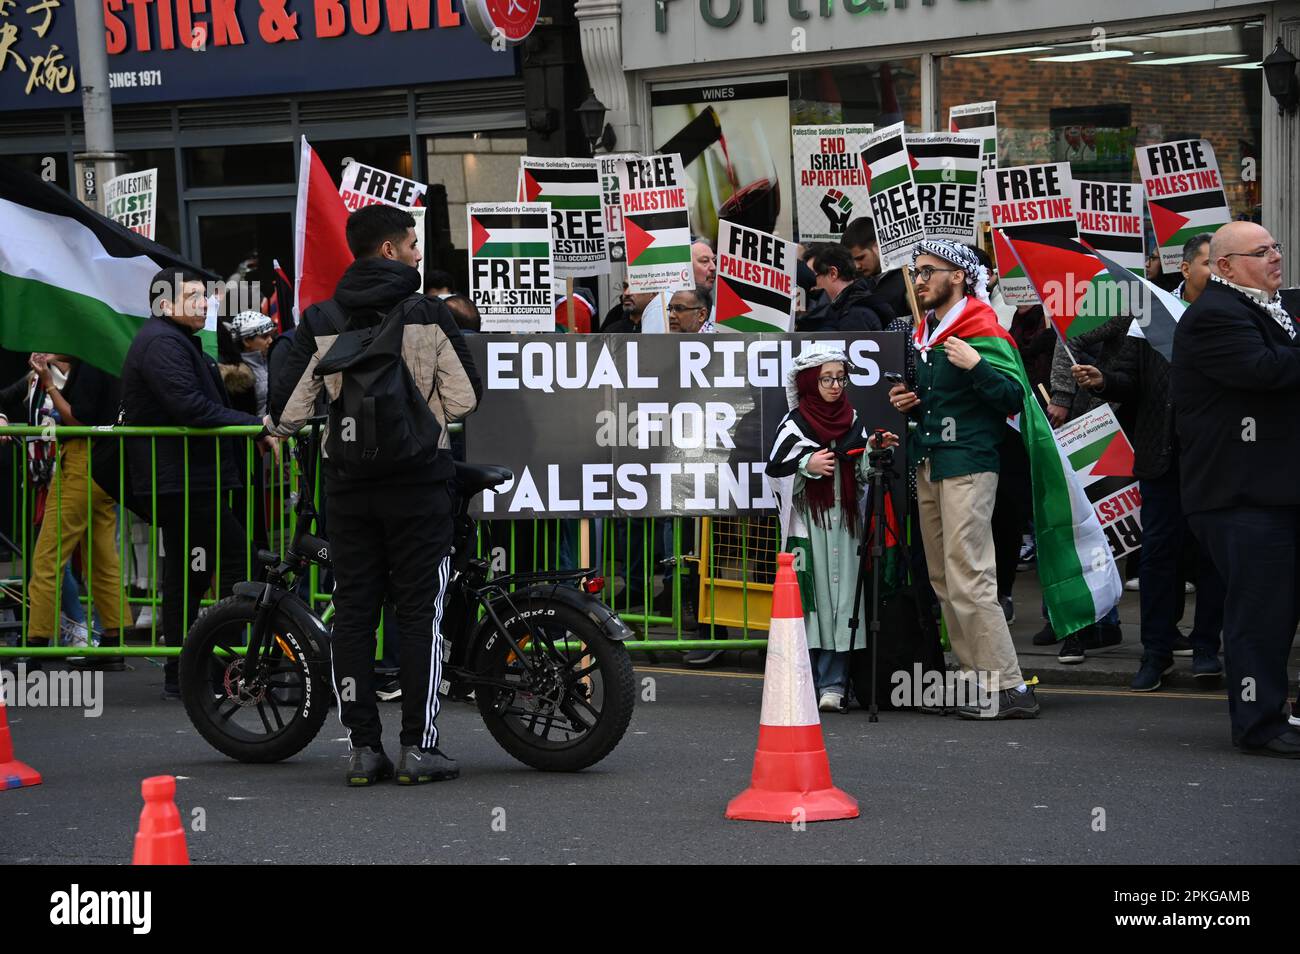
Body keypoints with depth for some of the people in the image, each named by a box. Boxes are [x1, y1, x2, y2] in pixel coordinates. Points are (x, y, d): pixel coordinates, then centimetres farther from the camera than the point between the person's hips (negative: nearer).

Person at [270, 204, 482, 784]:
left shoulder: (321, 322, 1)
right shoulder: (429, 315, -6)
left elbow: (289, 407, 0)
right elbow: (464, 397, -5)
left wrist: (278, 430, 23)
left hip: (347, 482, 2)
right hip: (418, 480, -2)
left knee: (352, 611, 7)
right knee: (419, 611, 2)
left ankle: (363, 747, 6)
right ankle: (418, 747, -1)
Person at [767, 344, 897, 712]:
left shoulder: (853, 422, 13)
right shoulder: (793, 424, 0)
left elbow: (864, 473, 16)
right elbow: (775, 470, -4)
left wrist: (876, 451, -2)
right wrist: (806, 465, -18)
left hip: (844, 524, 4)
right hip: (807, 524, -4)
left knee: (840, 600, -1)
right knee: (810, 597, -6)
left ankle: (833, 684, -1)